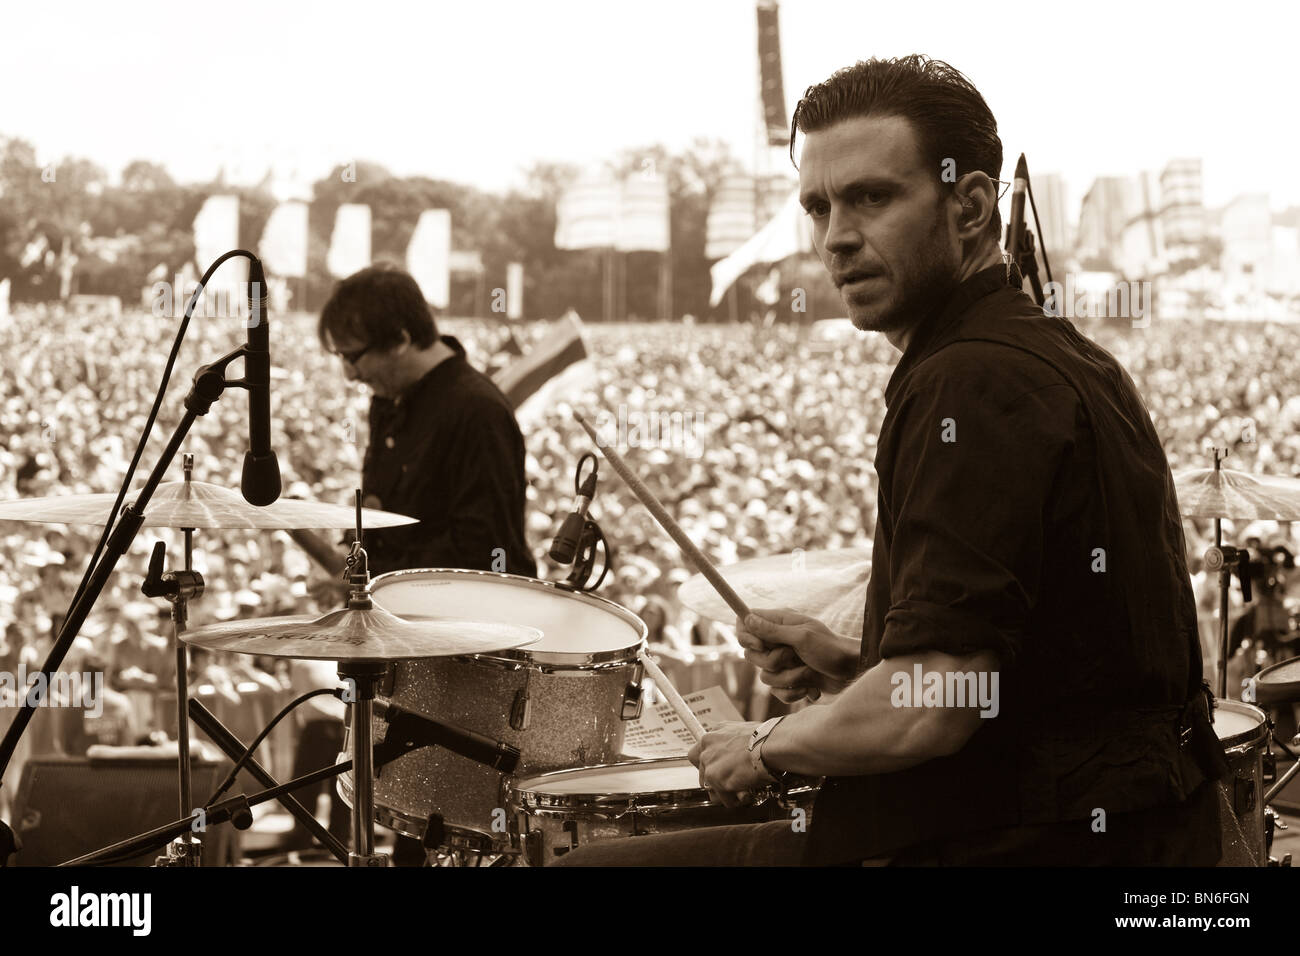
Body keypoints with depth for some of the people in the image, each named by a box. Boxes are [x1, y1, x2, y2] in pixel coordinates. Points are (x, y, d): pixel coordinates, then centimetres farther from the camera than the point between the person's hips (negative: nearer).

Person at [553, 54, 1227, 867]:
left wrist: (771, 746, -7)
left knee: (600, 861, -3)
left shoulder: (971, 387, -20)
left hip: (1018, 845, -10)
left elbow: (927, 714, -26)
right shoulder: (1074, 362, 12)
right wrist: (856, 667, 12)